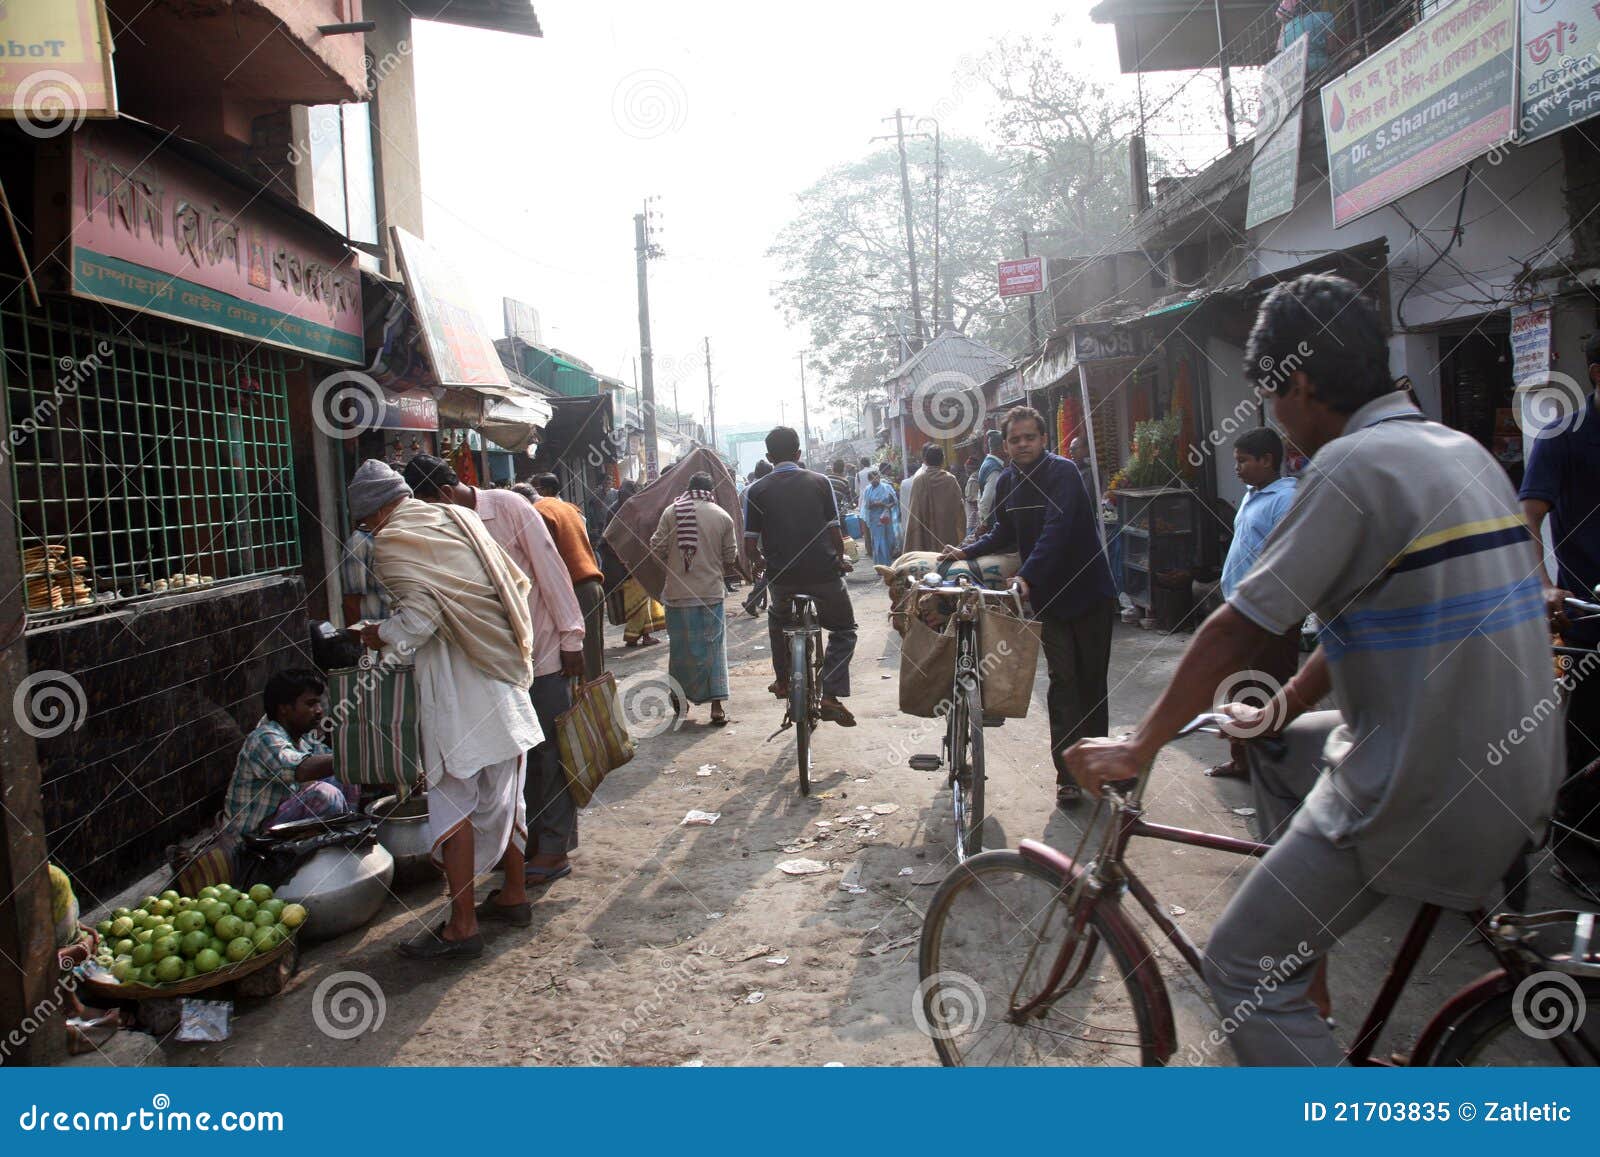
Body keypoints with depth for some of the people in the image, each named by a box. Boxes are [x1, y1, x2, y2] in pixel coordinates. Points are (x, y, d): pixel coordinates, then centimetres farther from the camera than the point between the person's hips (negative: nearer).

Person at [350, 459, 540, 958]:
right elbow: (516, 584, 13)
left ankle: (462, 925, 4)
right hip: (502, 674, 7)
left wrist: (382, 634, 1)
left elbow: (419, 618, -17)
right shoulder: (459, 518, 13)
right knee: (503, 792, 16)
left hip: (455, 684, -7)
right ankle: (513, 893, 27)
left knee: (453, 798, 0)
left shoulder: (393, 544, -8)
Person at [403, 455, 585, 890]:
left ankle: (555, 849, 8)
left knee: (550, 752, 1)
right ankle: (533, 836, 25)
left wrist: (570, 638, -15)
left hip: (543, 649, -6)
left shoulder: (508, 506, -12)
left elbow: (550, 568, -13)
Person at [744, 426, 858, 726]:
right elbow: (834, 529, 0)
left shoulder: (757, 491, 0)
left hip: (782, 577, 1)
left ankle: (783, 681, 37)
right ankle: (830, 695, -1)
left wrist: (760, 561, 18)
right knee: (843, 629, 16)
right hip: (823, 572, -1)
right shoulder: (819, 482, 1)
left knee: (778, 619, 32)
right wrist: (840, 558, 17)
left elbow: (750, 542, -2)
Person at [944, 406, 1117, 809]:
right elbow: (1006, 534, 17)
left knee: (1092, 680, 7)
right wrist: (967, 551, 3)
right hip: (1048, 596, 4)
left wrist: (1026, 576, -39)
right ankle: (1068, 774, 2)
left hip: (1089, 590, -4)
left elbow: (1056, 530, -29)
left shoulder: (1062, 472, -16)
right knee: (1063, 681, 0)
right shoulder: (1006, 482, 4)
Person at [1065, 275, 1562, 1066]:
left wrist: (1138, 747, -7)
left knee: (1244, 969, -1)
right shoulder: (1464, 452, 11)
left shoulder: (1356, 465, -17)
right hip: (1519, 778, 10)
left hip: (1423, 791, -10)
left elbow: (1238, 629, -17)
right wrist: (1282, 709, 22)